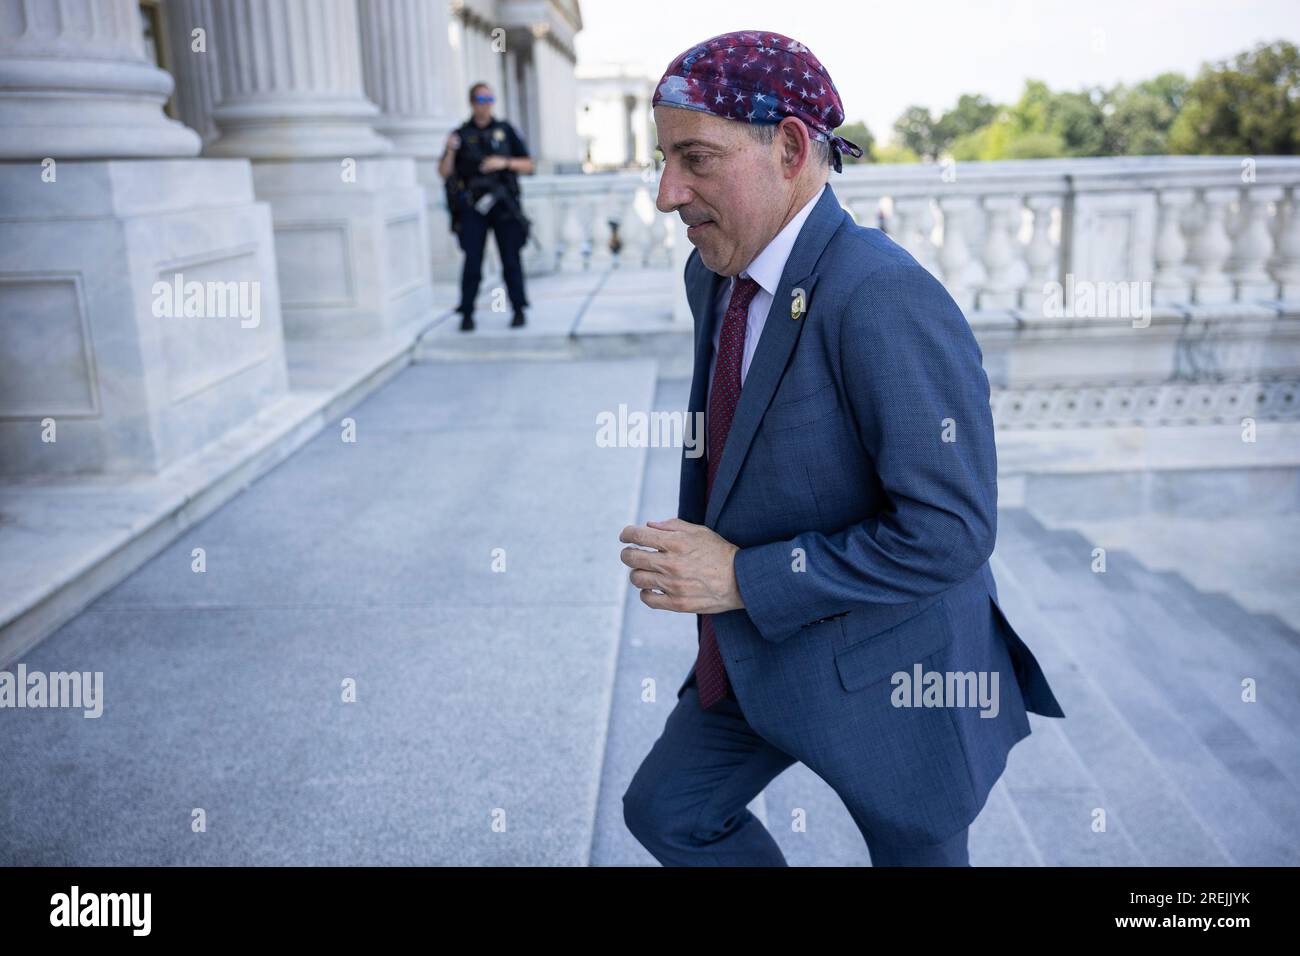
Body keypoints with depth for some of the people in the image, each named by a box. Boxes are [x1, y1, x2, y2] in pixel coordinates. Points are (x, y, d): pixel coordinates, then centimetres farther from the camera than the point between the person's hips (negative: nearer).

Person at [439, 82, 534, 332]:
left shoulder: (505, 130, 9)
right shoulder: (460, 134, 9)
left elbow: (528, 164, 8)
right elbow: (444, 172, 4)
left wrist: (504, 162, -9)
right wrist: (450, 150, -14)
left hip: (504, 204, 0)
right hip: (472, 207, 0)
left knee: (511, 259, 0)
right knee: (472, 261, -5)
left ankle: (519, 311, 10)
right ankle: (467, 315, 2)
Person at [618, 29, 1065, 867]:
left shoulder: (885, 298, -29)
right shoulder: (716, 275, 0)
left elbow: (948, 531, -29)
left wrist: (744, 578, -26)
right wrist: (689, 561, 5)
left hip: (889, 669, -7)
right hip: (764, 654, 8)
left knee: (916, 856, 18)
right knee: (667, 810, 18)